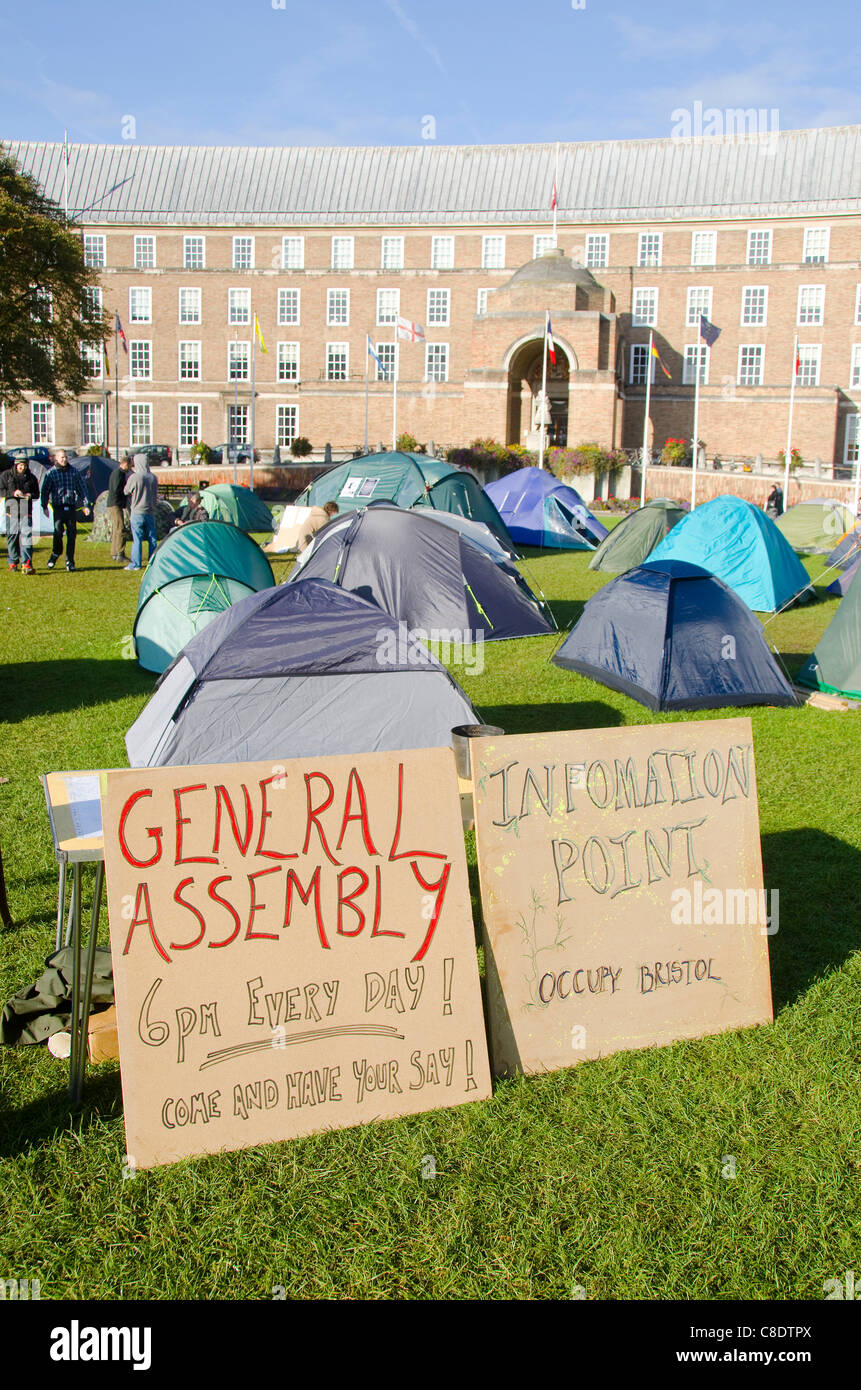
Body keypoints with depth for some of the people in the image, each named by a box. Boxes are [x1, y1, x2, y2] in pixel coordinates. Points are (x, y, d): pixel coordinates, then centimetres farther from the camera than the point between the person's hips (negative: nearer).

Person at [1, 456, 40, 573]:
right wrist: (13, 493, -14)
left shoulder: (31, 478, 12)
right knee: (12, 535, 5)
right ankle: (13, 563, 17)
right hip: (11, 509, 0)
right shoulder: (6, 475, 7)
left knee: (27, 535, -12)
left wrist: (30, 495, -7)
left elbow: (37, 494, 16)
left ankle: (26, 563, -16)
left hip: (26, 511, 0)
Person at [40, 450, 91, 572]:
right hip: (58, 507, -2)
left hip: (71, 507, 2)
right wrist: (44, 507, -5)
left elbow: (81, 488, 15)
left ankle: (70, 562, 7)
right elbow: (45, 491, 4)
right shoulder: (51, 473, 3)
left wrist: (86, 504, 9)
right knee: (58, 531, -18)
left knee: (72, 535, -1)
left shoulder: (74, 471, 10)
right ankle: (56, 553, 8)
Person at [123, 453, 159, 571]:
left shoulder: (134, 477, -13)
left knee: (137, 538, -2)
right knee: (152, 537, 10)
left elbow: (126, 491, 1)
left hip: (137, 511, -4)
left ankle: (136, 564, -1)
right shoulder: (154, 477, 3)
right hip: (151, 511, 5)